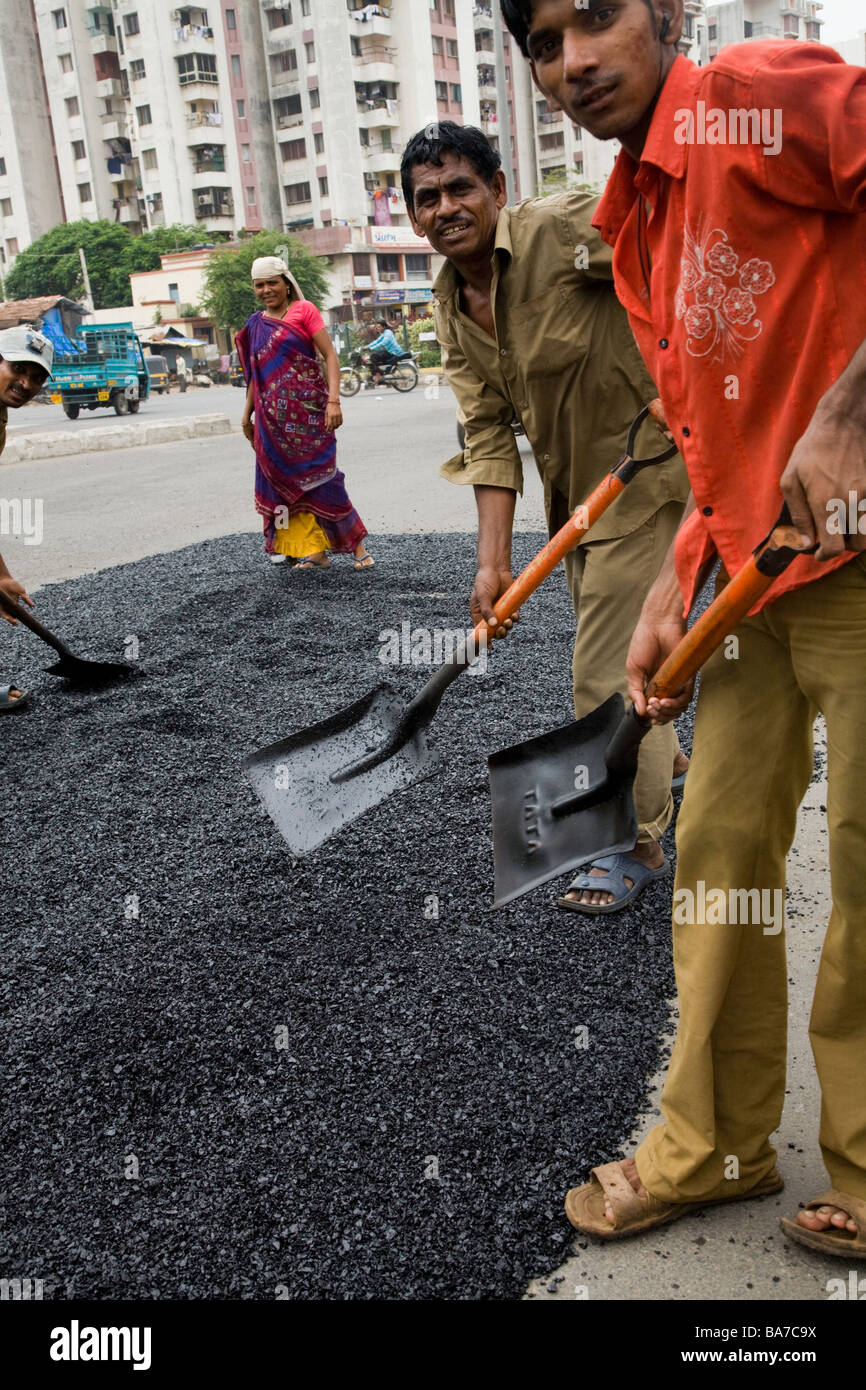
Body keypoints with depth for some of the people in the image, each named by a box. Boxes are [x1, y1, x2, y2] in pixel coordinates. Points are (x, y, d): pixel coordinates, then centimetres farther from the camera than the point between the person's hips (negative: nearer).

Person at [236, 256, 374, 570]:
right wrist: (247, 414, 19)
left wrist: (333, 400, -17)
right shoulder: (255, 325, 15)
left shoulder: (304, 310, 0)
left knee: (321, 476, -8)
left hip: (308, 410, -5)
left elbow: (330, 355, -7)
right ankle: (315, 551, 9)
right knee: (289, 480, 3)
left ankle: (357, 544, 3)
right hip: (274, 418, 5)